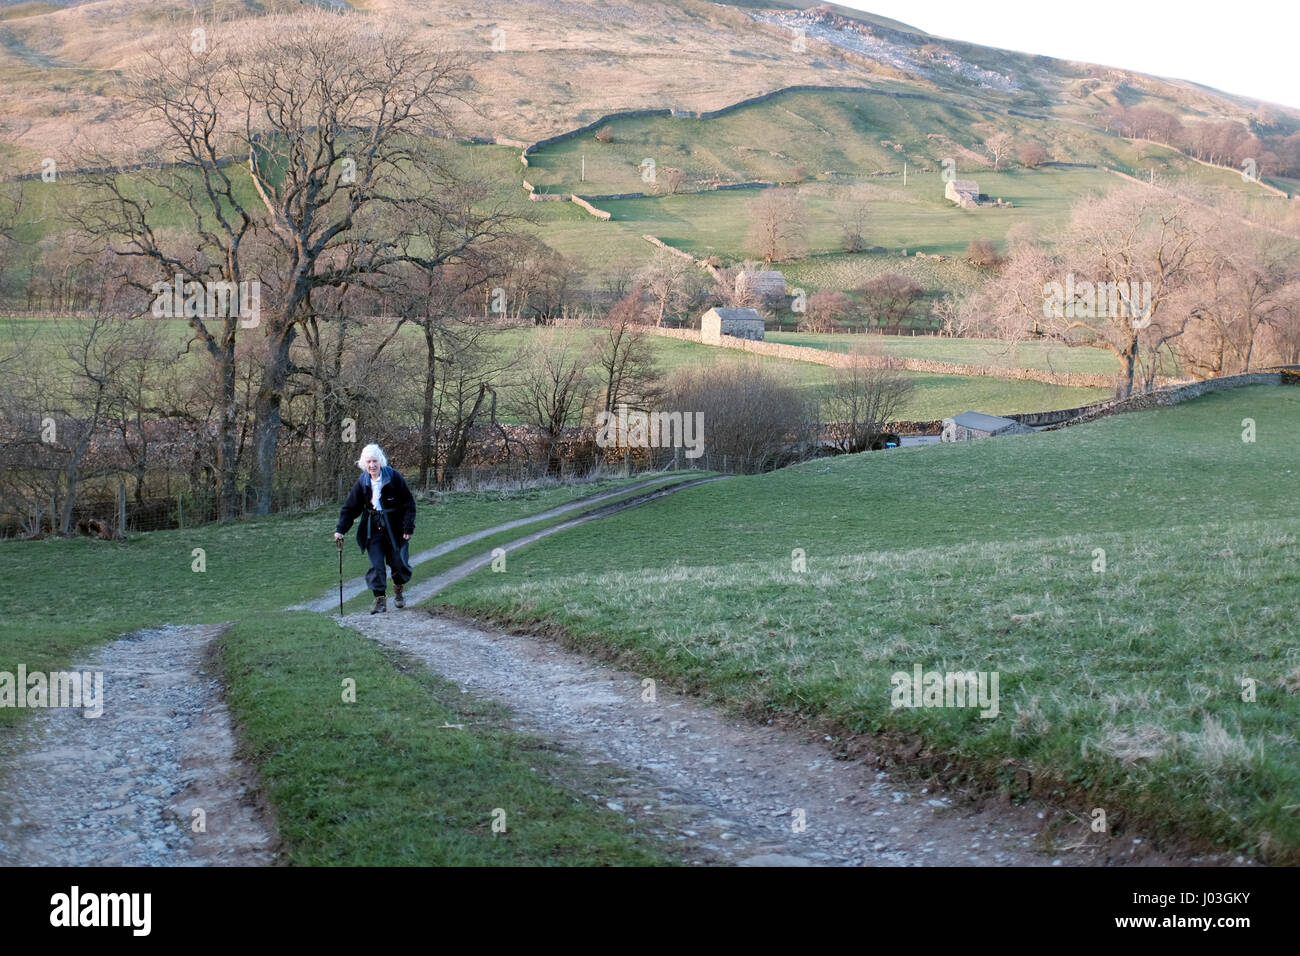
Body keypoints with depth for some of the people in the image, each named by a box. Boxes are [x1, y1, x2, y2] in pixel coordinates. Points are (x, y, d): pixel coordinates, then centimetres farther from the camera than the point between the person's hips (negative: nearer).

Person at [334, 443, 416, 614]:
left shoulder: (394, 477, -10)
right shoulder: (362, 482, 0)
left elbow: (409, 503, -6)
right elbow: (350, 508, 6)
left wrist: (408, 527, -12)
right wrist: (341, 529, -2)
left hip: (395, 528, -2)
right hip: (374, 530, 2)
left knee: (399, 563, 4)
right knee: (376, 566, -5)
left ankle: (398, 591, 31)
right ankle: (380, 599, 0)